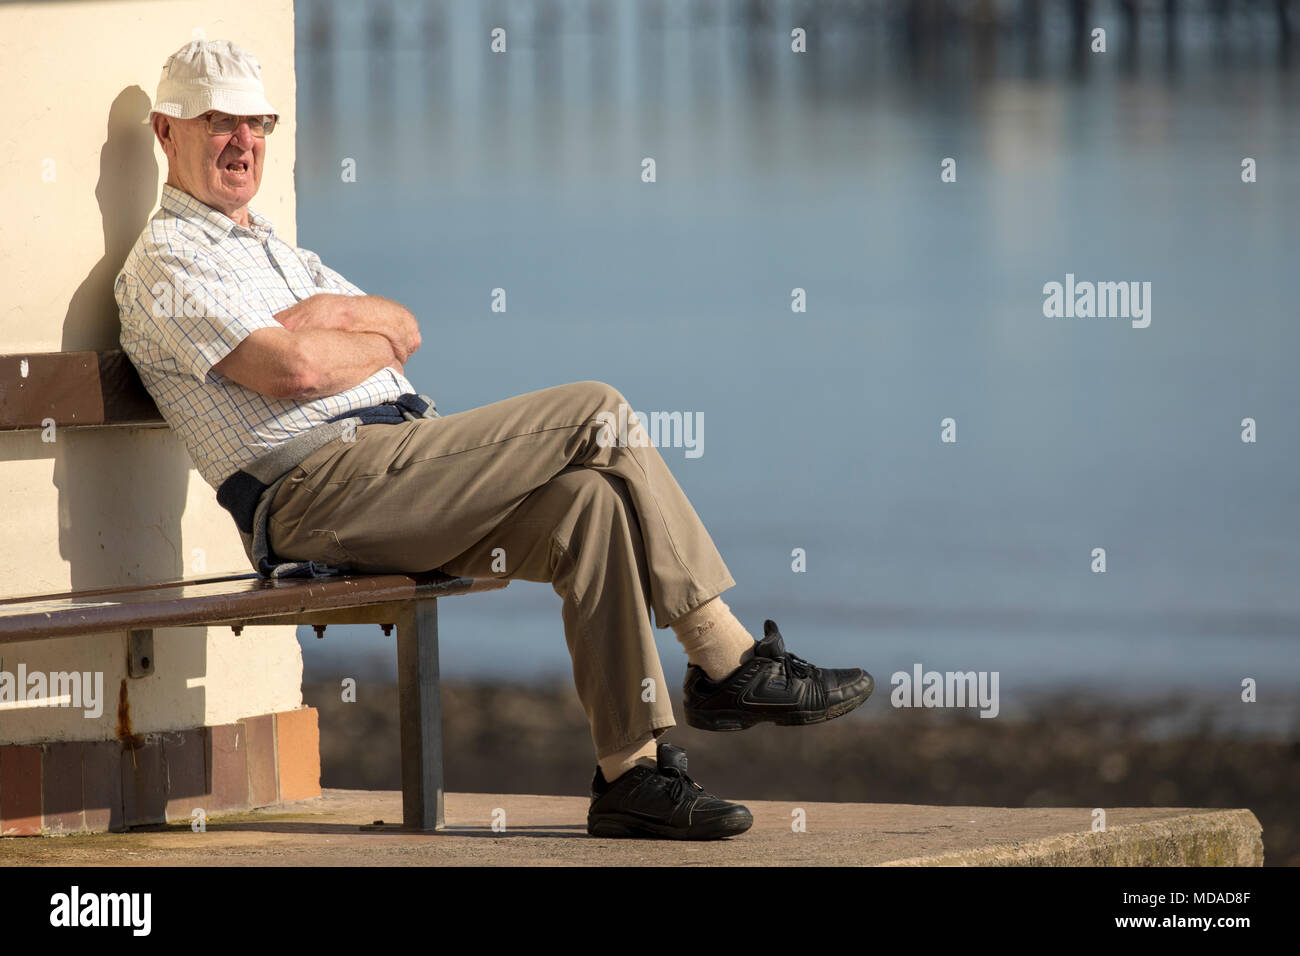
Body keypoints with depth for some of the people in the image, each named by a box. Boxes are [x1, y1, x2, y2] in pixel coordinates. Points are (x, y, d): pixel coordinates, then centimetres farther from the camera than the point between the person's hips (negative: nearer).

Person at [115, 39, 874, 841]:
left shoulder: (275, 253, 30)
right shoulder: (167, 263, -1)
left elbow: (406, 328, 17)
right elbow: (291, 370, -17)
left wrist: (340, 315, -4)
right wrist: (374, 343, 3)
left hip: (386, 477, 9)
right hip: (320, 492, -9)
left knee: (590, 502, -15)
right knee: (596, 412, -15)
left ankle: (632, 771, -18)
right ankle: (730, 662, -10)